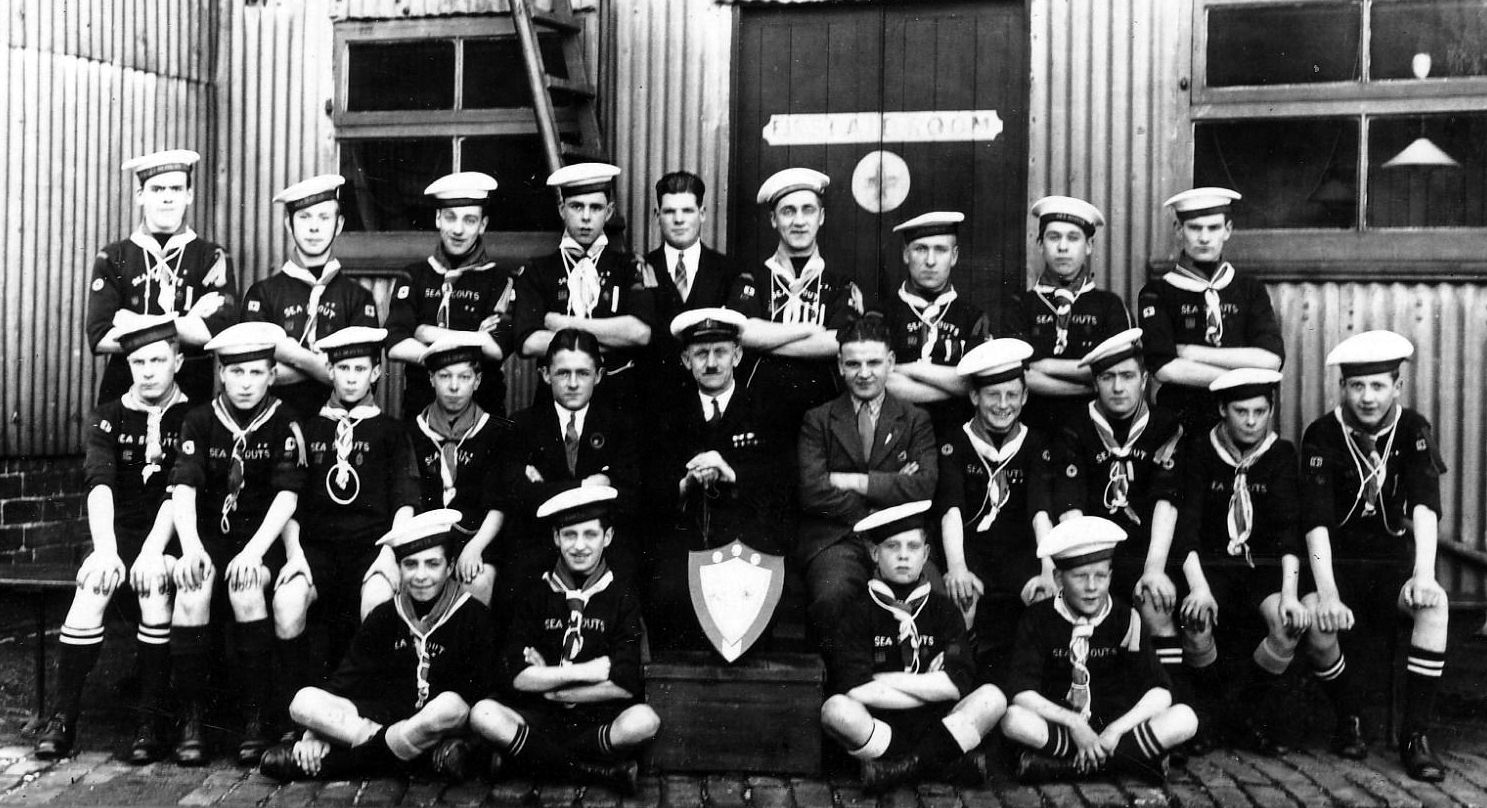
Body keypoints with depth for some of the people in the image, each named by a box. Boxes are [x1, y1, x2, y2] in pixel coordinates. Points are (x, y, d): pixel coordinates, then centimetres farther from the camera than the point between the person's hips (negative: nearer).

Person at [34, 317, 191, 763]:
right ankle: (63, 717, -20)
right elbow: (100, 484, -10)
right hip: (120, 532, 2)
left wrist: (152, 552, -27)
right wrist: (106, 549, -27)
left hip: (170, 538, -2)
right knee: (92, 586, -28)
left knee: (153, 584, -32)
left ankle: (151, 722, -24)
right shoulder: (108, 418, 7)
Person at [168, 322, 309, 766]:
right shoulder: (199, 421, 4)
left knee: (245, 587, -32)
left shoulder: (285, 423, -1)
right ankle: (191, 720, -20)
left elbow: (287, 495, -11)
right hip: (210, 533, 2)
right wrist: (191, 547, -25)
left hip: (262, 535, -1)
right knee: (193, 587, -29)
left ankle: (255, 719, -20)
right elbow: (183, 488, -8)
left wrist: (254, 551, -25)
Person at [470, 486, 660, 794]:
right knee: (483, 715, -28)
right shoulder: (535, 591, 3)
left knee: (644, 721, -33)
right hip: (539, 714, 2)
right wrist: (585, 672, -10)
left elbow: (625, 684, -10)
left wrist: (549, 686, -8)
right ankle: (606, 770, -20)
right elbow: (515, 676, -6)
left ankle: (524, 756, -16)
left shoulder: (621, 593, -1)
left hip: (599, 715, -1)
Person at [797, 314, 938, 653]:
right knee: (832, 599, -33)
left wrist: (853, 481, -5)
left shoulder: (916, 420, 15)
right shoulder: (818, 420, 12)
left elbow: (925, 487, -1)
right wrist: (891, 488, -4)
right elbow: (811, 492, -2)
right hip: (836, 540, -1)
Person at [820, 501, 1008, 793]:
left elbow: (957, 683, -5)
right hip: (876, 725, -2)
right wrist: (930, 688, -8)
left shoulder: (943, 610, 9)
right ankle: (943, 762, -19)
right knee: (836, 709, -33)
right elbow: (854, 688, -13)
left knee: (992, 697, -20)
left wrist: (883, 681, -7)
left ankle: (906, 765, -19)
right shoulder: (859, 610, 2)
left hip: (933, 725, 2)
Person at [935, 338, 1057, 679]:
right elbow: (951, 509, -14)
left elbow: (1042, 511, -9)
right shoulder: (955, 443, 2)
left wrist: (1049, 571, -28)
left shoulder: (1036, 445, 6)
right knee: (962, 597, -31)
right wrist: (956, 568, -33)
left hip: (1020, 554, 2)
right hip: (970, 549, -2)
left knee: (1046, 600, -25)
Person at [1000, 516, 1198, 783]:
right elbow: (1022, 692, -13)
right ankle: (1137, 756, -24)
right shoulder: (1038, 619, -5)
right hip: (1059, 726, -2)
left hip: (1114, 724, 2)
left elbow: (1160, 691, -7)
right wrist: (1074, 724, -24)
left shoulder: (1125, 619, -1)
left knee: (1185, 718, -24)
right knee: (1014, 720, -34)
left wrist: (1116, 730, -21)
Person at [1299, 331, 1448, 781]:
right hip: (1339, 562, -1)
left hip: (1394, 562, 1)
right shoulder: (1322, 436, -10)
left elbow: (1426, 506, -20)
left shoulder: (1413, 431, -5)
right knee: (1316, 623, -31)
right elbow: (1317, 520, -21)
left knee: (1434, 603, -31)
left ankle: (1416, 734, -18)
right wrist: (1327, 594, -34)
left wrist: (1424, 574, -37)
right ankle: (1349, 719, 0)